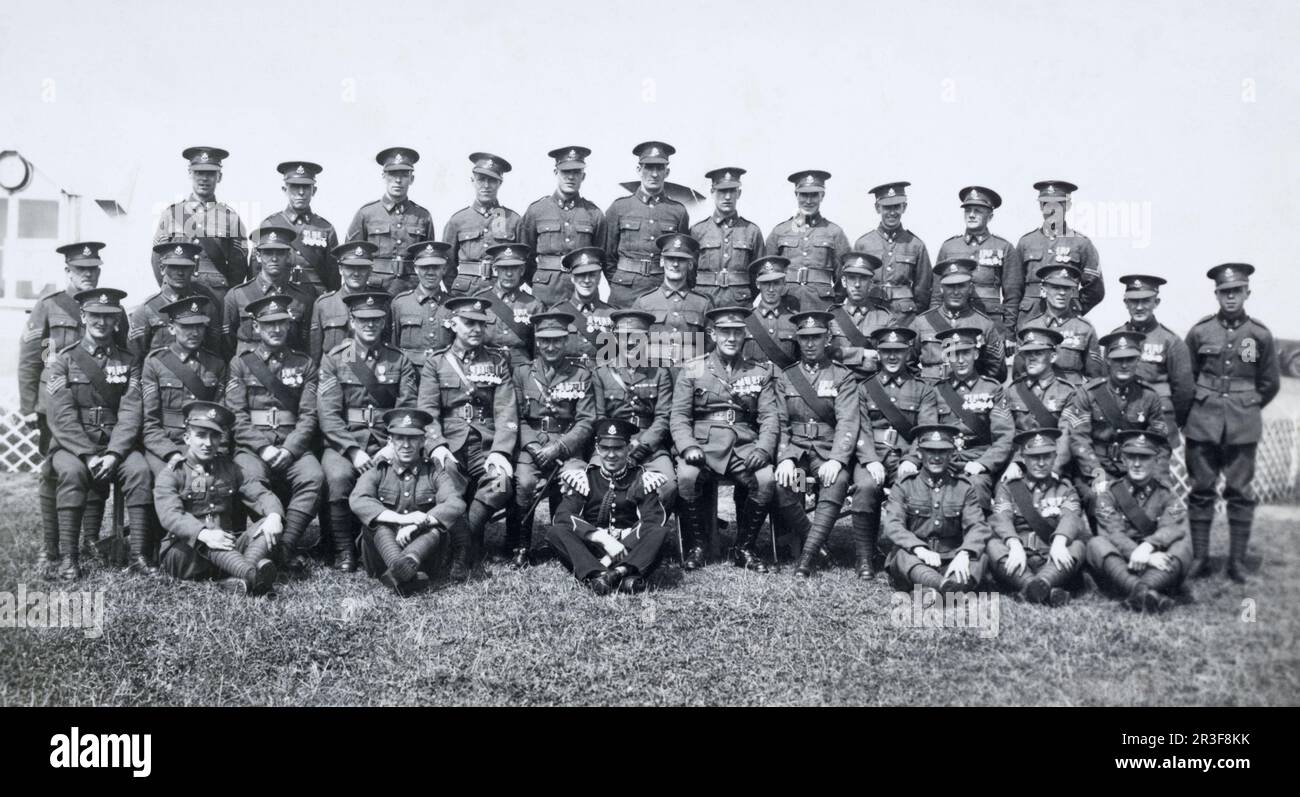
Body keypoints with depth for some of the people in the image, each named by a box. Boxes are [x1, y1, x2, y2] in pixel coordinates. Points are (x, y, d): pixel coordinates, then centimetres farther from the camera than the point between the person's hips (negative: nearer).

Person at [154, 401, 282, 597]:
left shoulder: (229, 469, 15)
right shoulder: (171, 475, 0)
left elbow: (261, 494, 2)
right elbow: (170, 515, -19)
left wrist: (274, 515, -24)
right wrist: (204, 534, -39)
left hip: (228, 549, 4)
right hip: (183, 552, -4)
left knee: (267, 525, -19)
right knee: (203, 541, -35)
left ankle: (239, 581, -49)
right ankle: (251, 574, -60)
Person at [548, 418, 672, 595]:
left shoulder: (640, 478, 7)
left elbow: (655, 519, -8)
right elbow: (562, 516, -7)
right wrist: (603, 538, -21)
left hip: (630, 549, 0)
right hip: (590, 550, 0)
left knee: (660, 532, -25)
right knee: (556, 532, -24)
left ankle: (622, 571, -50)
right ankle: (595, 575, -48)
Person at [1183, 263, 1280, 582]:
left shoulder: (1260, 335, 1)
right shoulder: (1199, 332, 0)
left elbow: (1270, 384, 12)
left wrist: (1246, 408, 13)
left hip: (1243, 426, 0)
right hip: (1202, 424, 0)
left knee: (1240, 492, 2)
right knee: (1201, 490, 3)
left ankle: (1237, 561, 10)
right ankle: (1200, 558, 11)